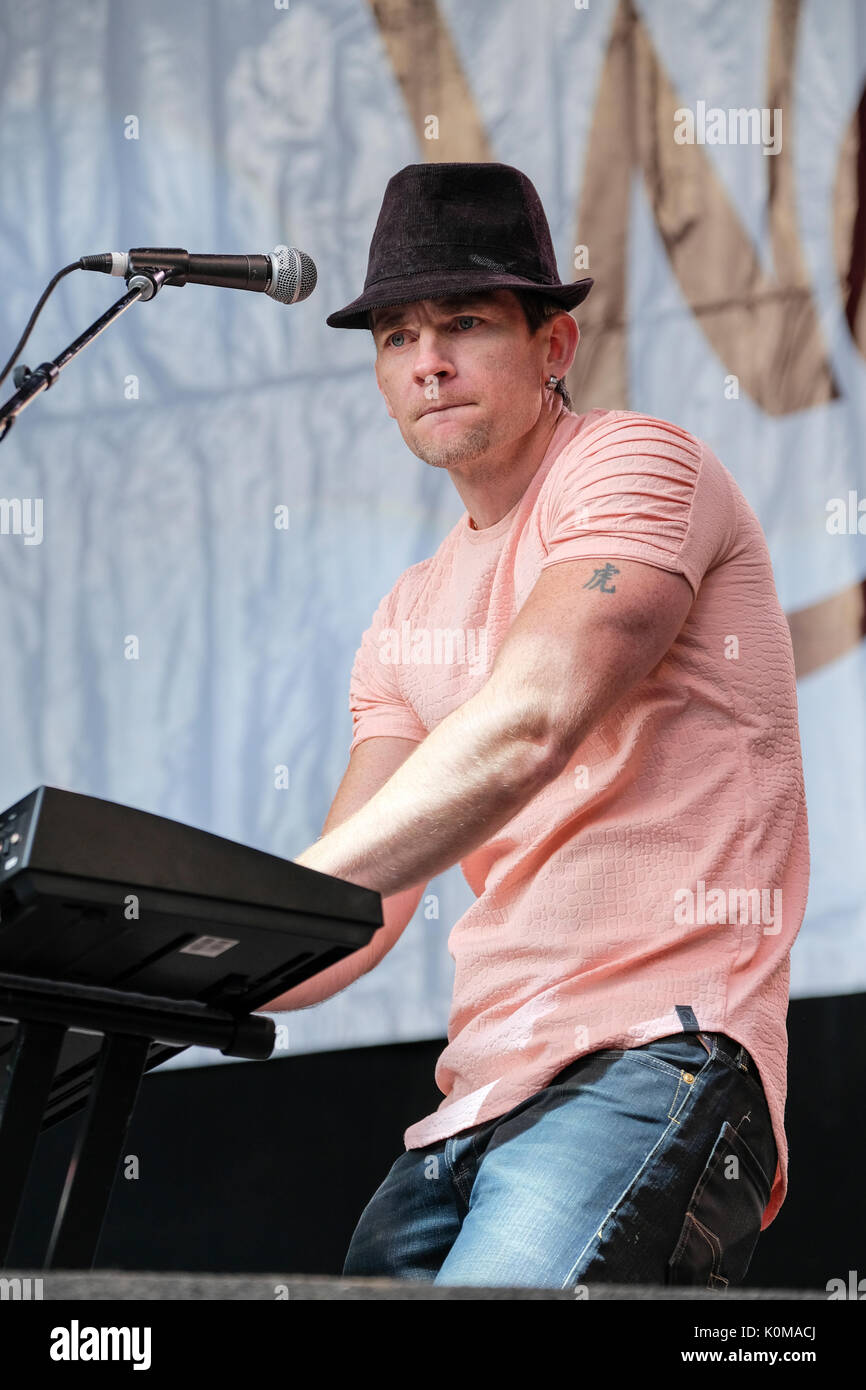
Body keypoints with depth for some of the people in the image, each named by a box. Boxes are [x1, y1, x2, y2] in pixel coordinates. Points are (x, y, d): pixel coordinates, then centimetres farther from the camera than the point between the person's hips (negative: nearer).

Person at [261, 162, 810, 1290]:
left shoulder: (633, 464, -1)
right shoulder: (411, 618, 23)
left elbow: (527, 730, -18)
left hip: (653, 1057, -8)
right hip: (480, 1094, 8)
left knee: (494, 1293, -30)